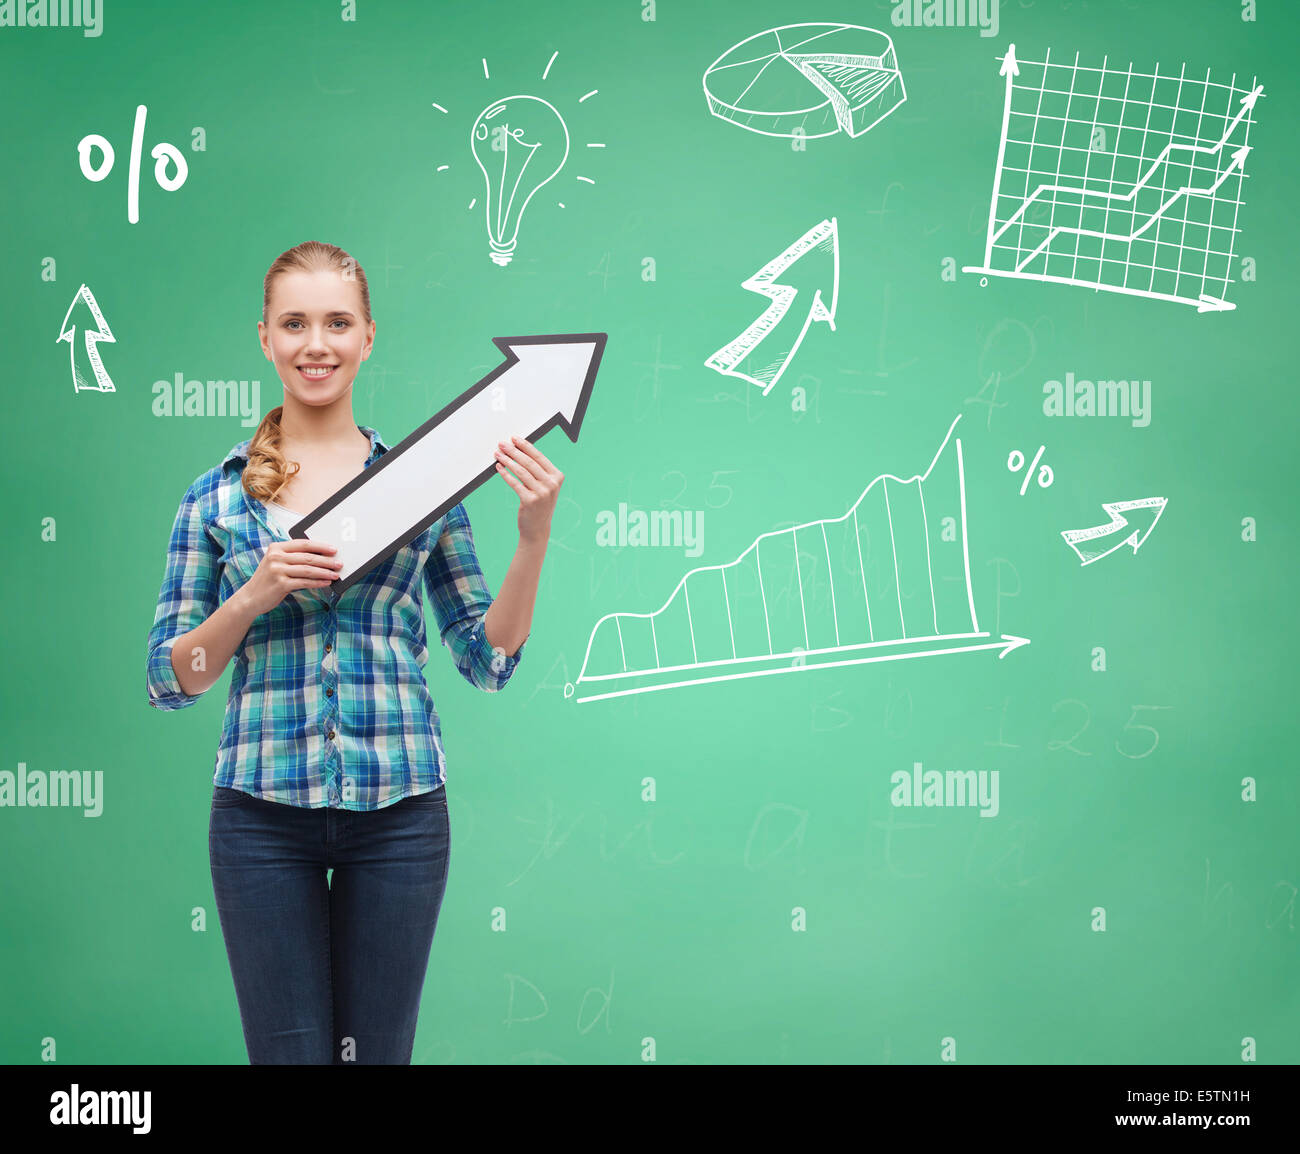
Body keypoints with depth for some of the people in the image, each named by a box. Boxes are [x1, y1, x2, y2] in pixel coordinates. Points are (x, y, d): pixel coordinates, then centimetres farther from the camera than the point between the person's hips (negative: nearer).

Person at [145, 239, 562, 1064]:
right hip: (264, 812, 0)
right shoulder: (218, 497, 3)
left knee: (379, 1049, 10)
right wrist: (254, 596, -14)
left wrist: (535, 534, -9)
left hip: (399, 810, 1)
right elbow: (170, 679, 3)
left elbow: (489, 661, 4)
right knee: (288, 1050, 7)